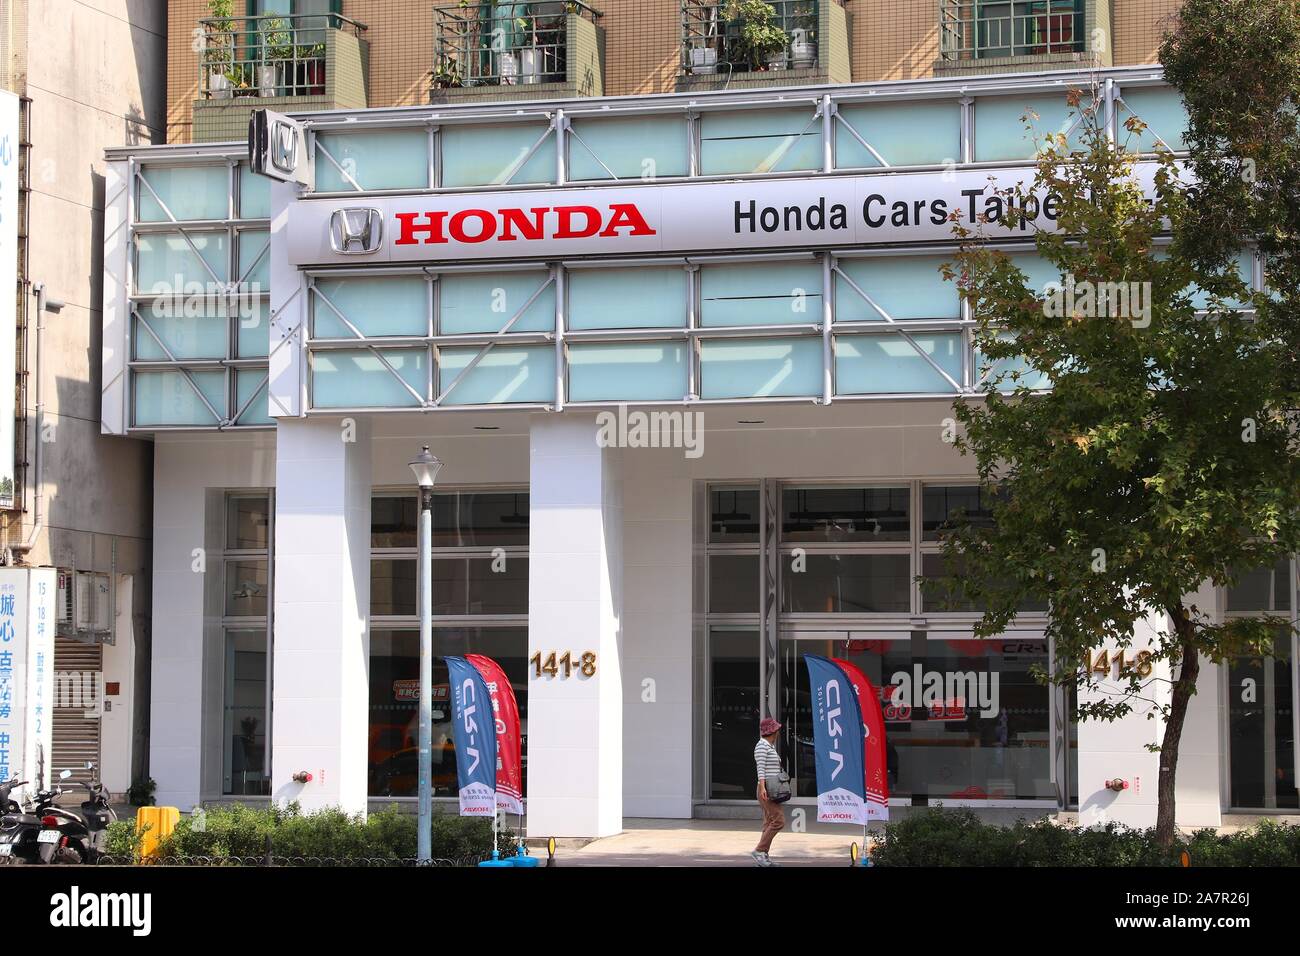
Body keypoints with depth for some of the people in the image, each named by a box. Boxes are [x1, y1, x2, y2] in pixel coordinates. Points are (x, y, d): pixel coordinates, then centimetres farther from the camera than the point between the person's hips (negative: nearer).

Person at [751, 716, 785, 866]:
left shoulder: (770, 746, 18)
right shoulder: (762, 745, -11)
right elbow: (760, 768, -21)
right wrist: (763, 787, -30)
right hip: (767, 790, -10)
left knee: (769, 823, 5)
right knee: (779, 821, -15)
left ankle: (764, 856, 4)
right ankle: (758, 851, -13)